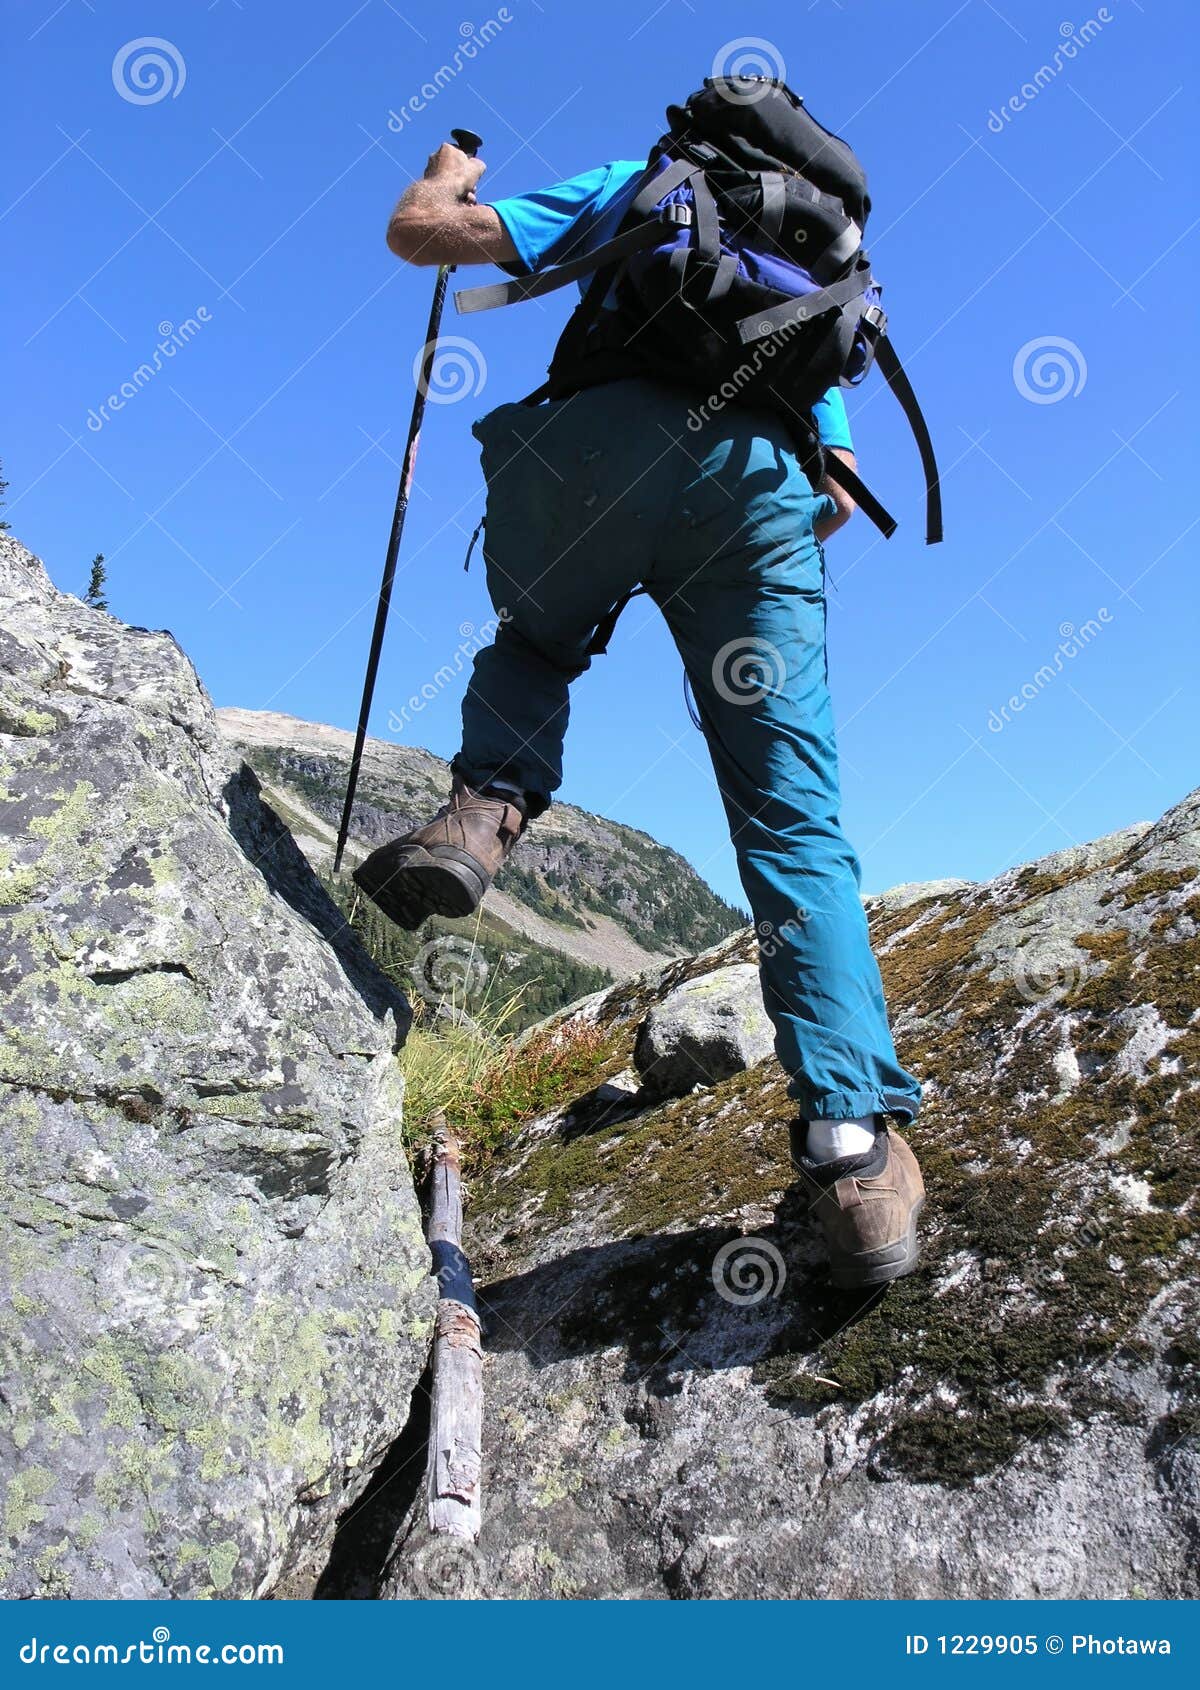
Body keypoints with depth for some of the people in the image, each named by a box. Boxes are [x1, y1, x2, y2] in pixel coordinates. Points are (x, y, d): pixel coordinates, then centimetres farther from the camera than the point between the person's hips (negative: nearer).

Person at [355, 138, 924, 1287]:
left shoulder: (637, 183, 31)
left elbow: (417, 232, 23)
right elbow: (837, 494, 26)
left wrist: (448, 174, 46)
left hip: (611, 438, -1)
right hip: (767, 483, 2)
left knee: (530, 645, 29)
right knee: (795, 827, 0)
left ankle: (487, 807, -3)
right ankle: (853, 1145, -12)